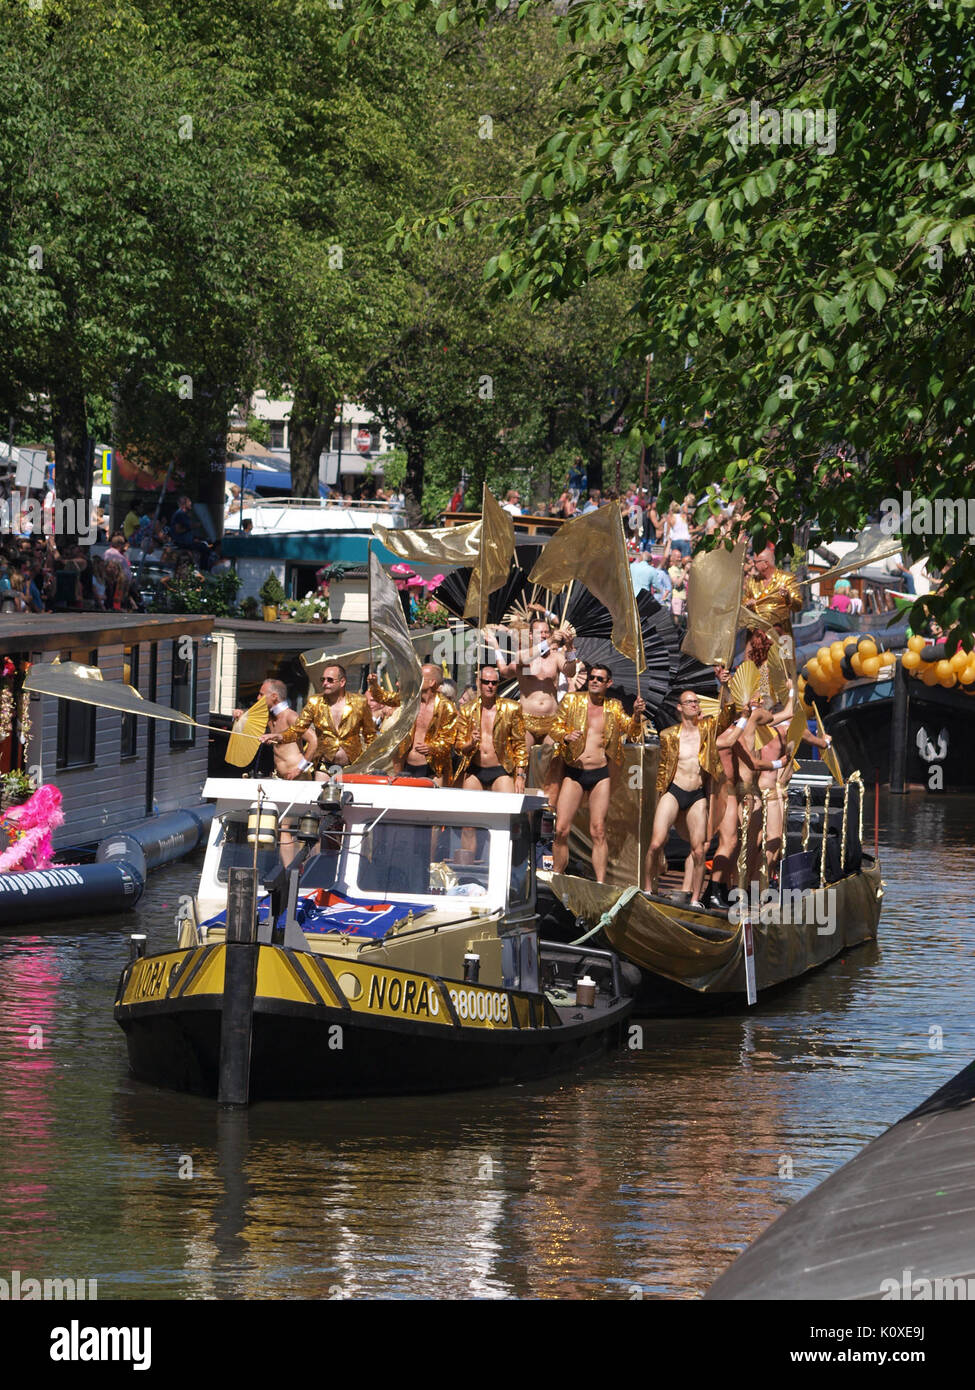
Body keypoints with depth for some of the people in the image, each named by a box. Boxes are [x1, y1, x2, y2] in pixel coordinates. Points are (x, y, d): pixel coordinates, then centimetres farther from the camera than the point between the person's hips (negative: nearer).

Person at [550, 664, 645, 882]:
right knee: (561, 829, -7)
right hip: (574, 773, 0)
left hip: (600, 774, 0)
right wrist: (566, 737, -15)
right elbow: (555, 728, 7)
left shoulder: (613, 708, 10)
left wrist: (637, 715, -15)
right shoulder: (572, 701, 6)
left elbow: (631, 731, 5)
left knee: (598, 831, -4)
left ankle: (601, 884, -3)